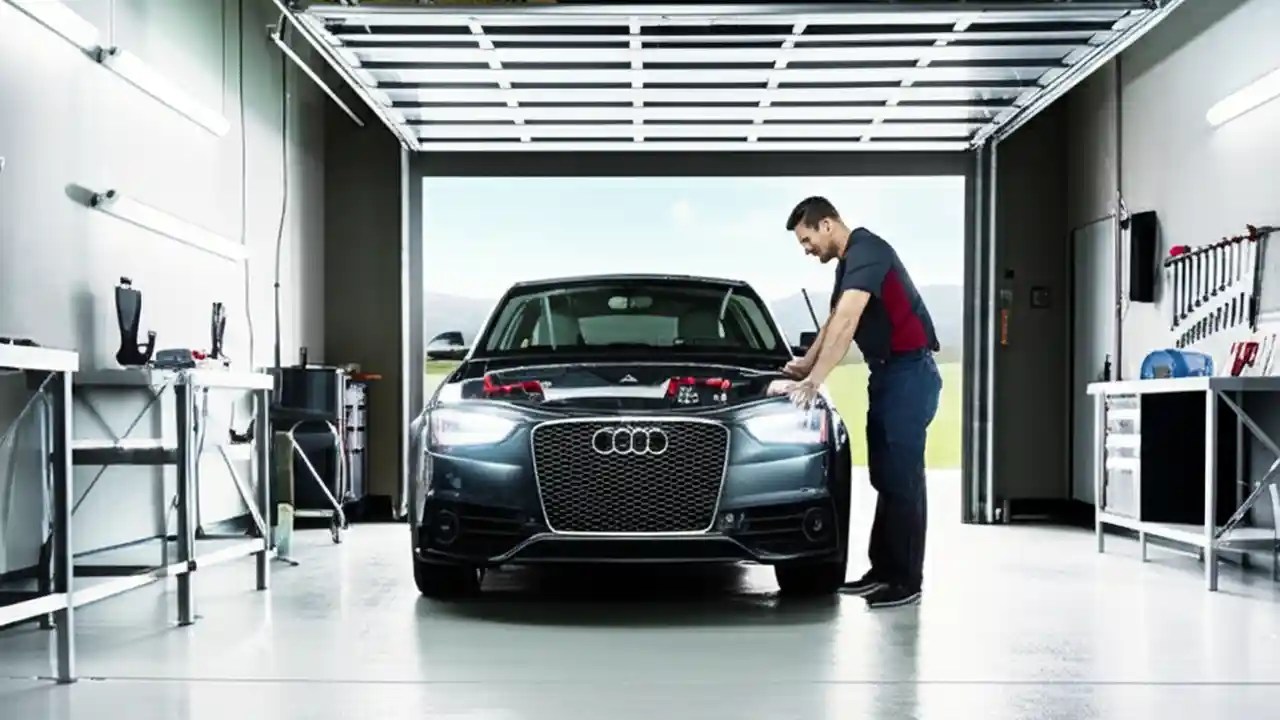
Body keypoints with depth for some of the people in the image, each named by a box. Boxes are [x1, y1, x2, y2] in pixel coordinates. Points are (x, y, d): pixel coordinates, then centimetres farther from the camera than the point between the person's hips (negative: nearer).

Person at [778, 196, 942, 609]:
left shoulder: (866, 252, -16)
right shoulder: (848, 262, 16)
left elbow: (846, 324, -26)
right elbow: (835, 322, 27)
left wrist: (814, 381, -29)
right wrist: (806, 363, 23)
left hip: (909, 373, -10)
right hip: (886, 374, 10)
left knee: (902, 478, -8)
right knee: (885, 478, 11)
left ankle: (907, 582, -4)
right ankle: (883, 571, 16)